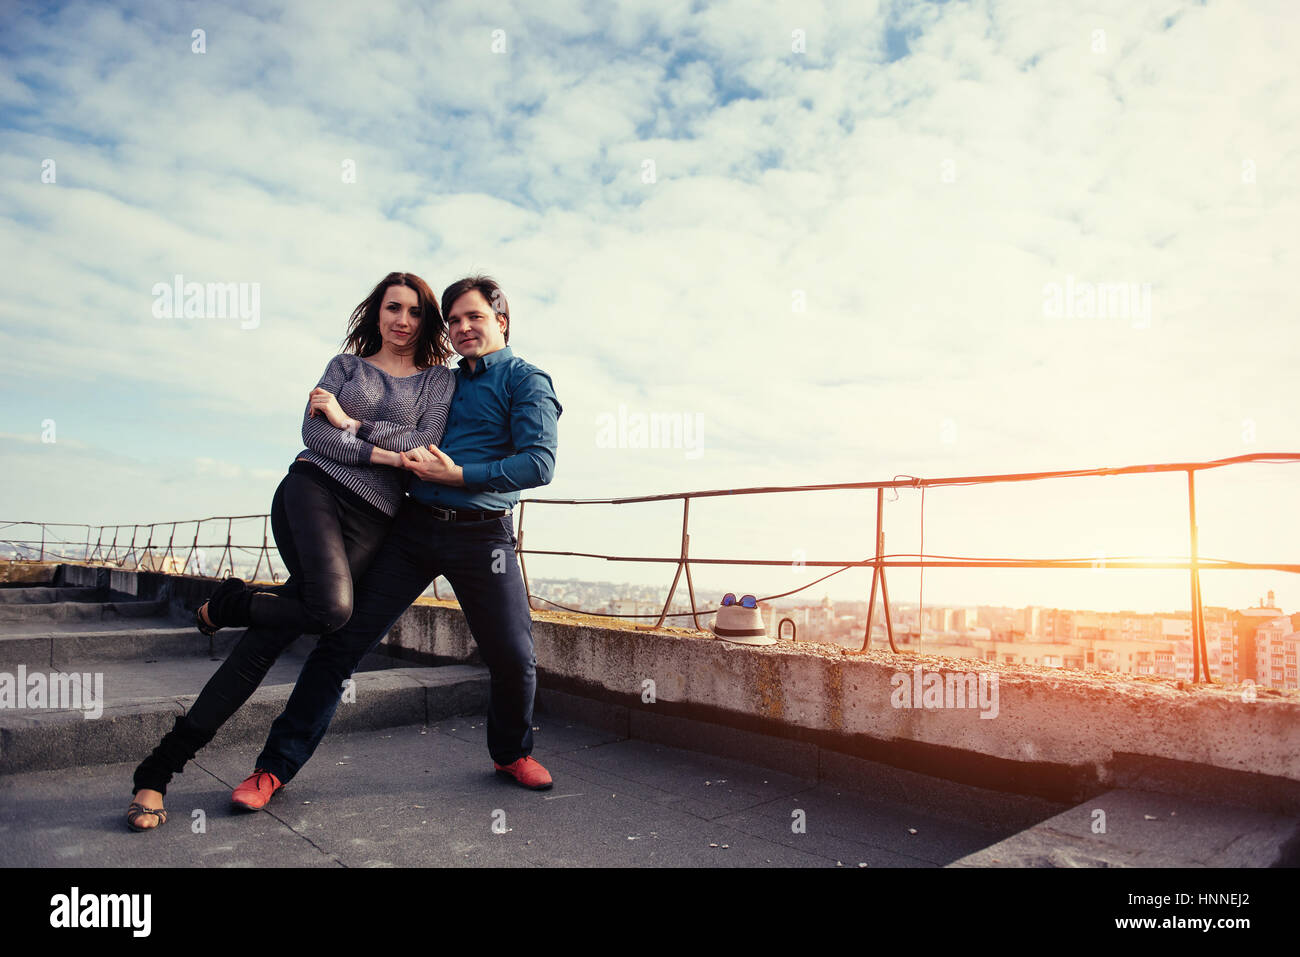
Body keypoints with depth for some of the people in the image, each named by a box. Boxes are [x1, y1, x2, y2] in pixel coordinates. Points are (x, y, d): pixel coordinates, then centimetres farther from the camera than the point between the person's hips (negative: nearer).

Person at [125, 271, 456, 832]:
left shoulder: (439, 378, 14)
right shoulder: (346, 363, 16)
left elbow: (424, 442, -2)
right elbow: (312, 434, 3)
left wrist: (350, 423, -3)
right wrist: (381, 454, -8)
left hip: (373, 517, 1)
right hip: (314, 488, -1)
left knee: (279, 628, -10)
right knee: (331, 608, -28)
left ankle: (160, 769, 0)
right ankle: (226, 604, 4)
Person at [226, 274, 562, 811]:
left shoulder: (526, 380, 3)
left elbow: (539, 463, -10)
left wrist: (459, 475, -15)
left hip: (482, 535, -4)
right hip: (413, 525, 4)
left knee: (513, 658, -3)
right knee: (342, 641, -1)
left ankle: (512, 753, 27)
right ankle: (277, 766, 12)